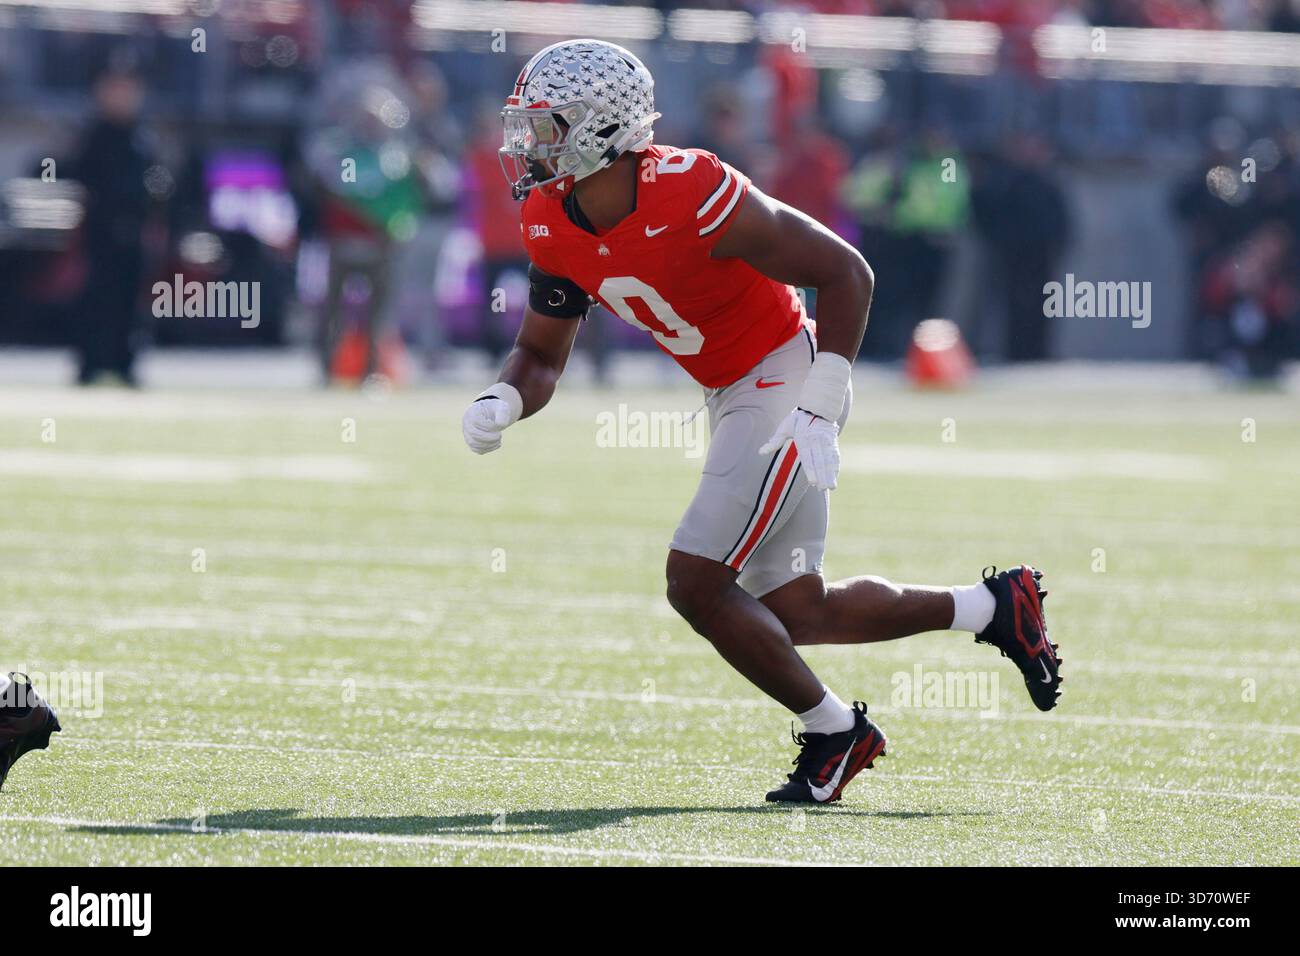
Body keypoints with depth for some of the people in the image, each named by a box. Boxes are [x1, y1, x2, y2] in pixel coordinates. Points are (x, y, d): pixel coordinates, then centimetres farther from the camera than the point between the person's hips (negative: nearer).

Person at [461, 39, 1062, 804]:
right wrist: (501, 403, -18)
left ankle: (835, 732, 9)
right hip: (733, 397, 8)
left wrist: (818, 415, -24)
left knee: (697, 584, -12)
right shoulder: (554, 226, -5)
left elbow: (845, 274, -20)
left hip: (786, 379, -8)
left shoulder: (693, 196, -27)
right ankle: (995, 608, 29)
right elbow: (541, 356, 6)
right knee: (796, 612, 11)